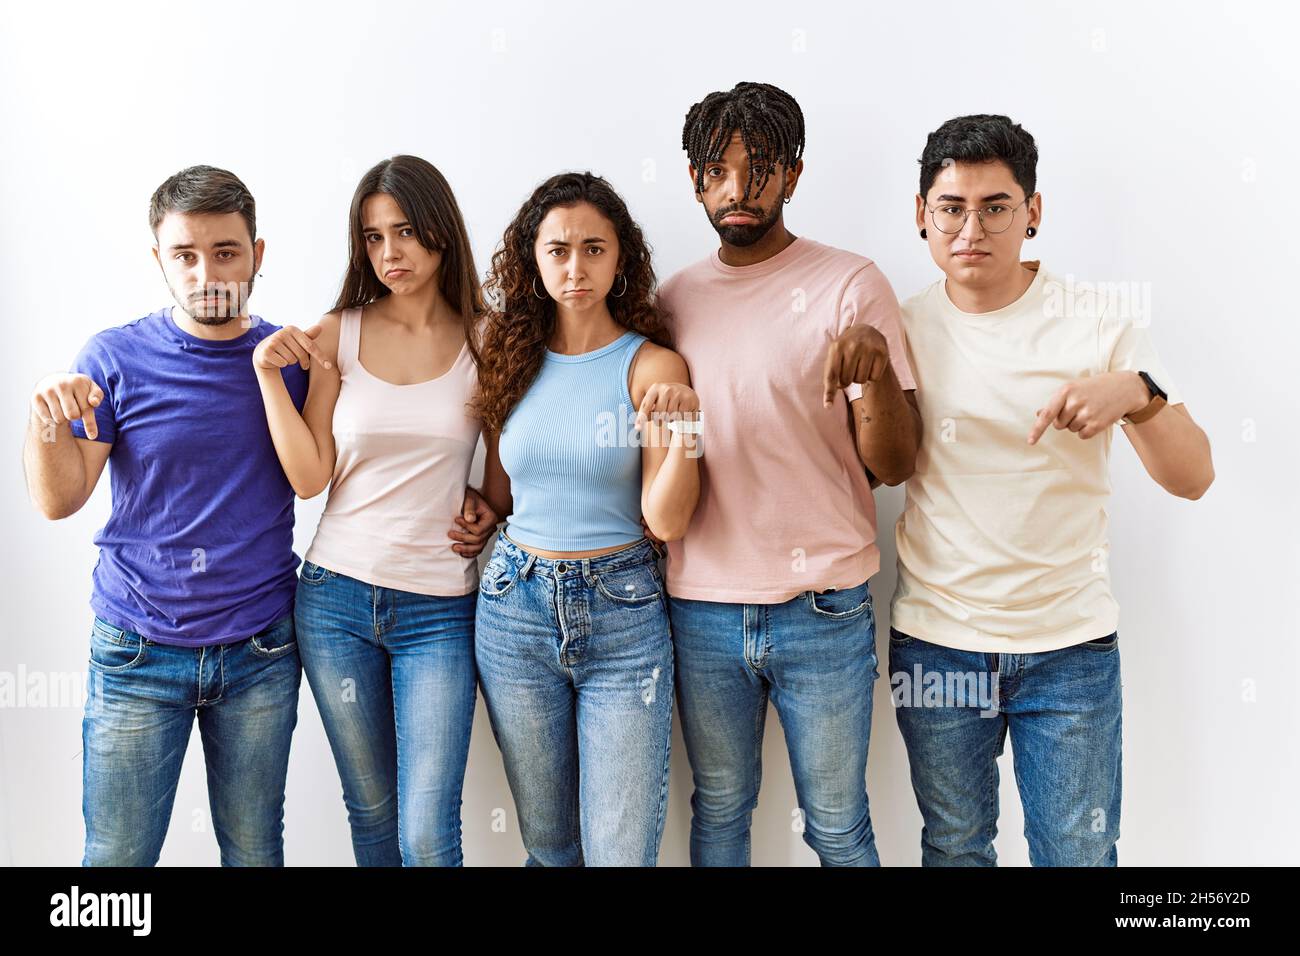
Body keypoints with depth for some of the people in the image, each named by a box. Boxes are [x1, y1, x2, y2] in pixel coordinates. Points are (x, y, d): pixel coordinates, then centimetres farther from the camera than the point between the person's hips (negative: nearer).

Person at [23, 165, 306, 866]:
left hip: (261, 651, 2)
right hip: (138, 651, -1)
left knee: (255, 851, 16)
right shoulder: (116, 358, -6)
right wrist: (46, 419, -26)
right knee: (117, 855, 9)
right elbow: (57, 500, -6)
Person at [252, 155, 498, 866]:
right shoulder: (337, 335, 1)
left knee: (427, 836, -5)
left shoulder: (484, 340, -1)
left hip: (439, 611, -1)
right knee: (371, 810, 16)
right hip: (337, 597, 2)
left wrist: (491, 508, -6)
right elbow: (310, 477, -4)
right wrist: (268, 374, -9)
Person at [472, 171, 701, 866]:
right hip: (515, 607, 3)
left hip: (622, 610, -3)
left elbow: (666, 521, -11)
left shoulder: (653, 365, -5)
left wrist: (683, 439, -26)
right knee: (547, 843, 15)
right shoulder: (510, 360, 5)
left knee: (621, 850, 2)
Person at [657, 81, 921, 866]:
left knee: (838, 825, 11)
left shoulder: (849, 285, -5)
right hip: (701, 608, 3)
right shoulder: (675, 300, 7)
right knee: (719, 811, 18)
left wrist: (876, 366, -28)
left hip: (823, 614, -3)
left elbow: (894, 465, -8)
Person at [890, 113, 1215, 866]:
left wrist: (1138, 394, -30)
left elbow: (1193, 477, -11)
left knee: (1079, 853, 12)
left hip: (1070, 642, -1)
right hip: (936, 640, 1)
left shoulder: (1101, 322, -6)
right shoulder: (902, 327, -2)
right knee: (953, 848, 16)